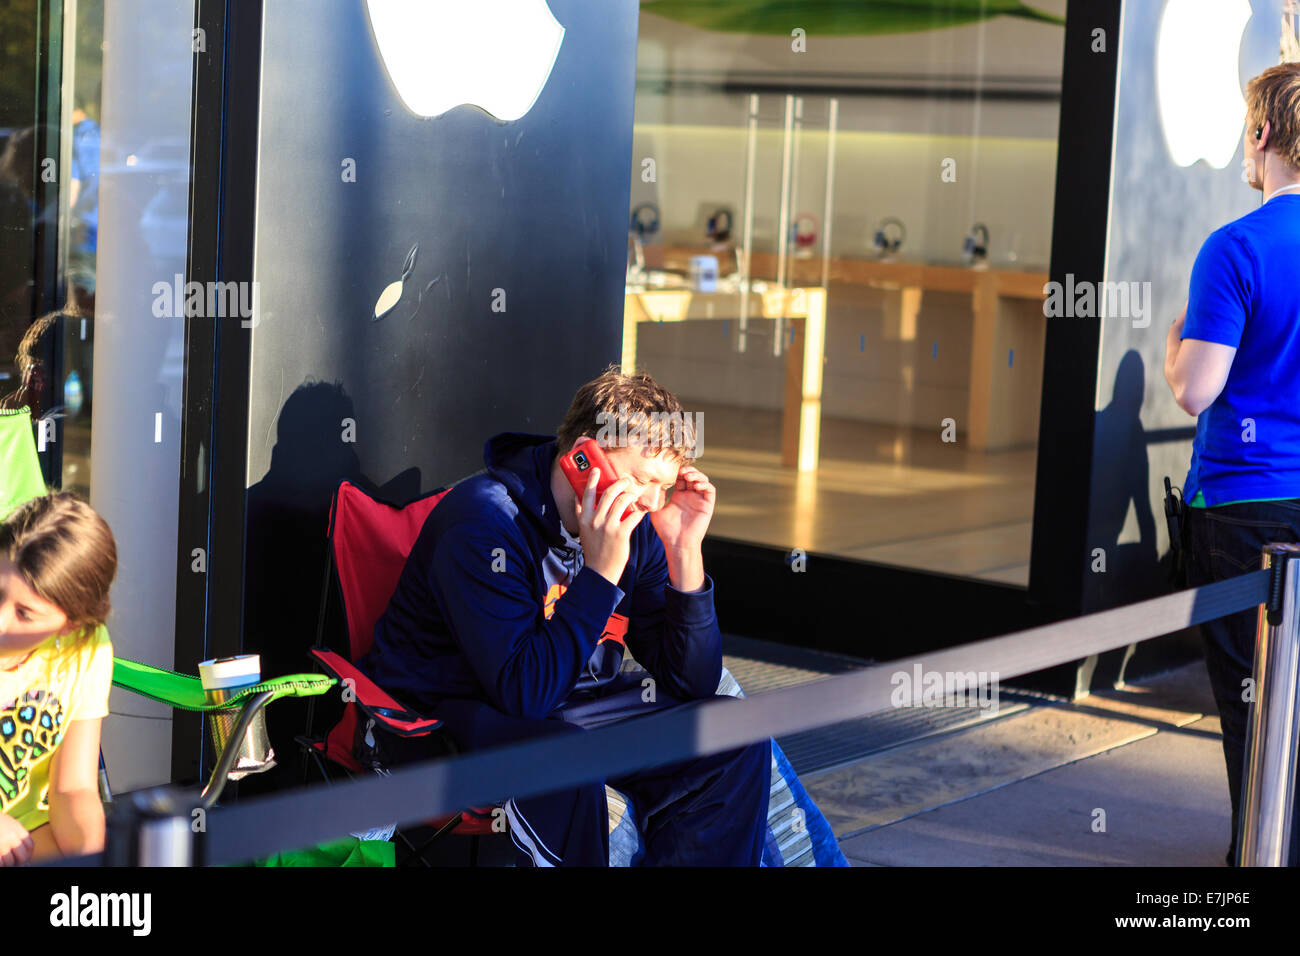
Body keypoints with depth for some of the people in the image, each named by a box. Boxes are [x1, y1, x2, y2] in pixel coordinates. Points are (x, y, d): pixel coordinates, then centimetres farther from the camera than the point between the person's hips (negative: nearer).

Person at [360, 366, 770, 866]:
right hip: (446, 710, -7)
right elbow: (525, 691, -31)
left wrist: (686, 552, -15)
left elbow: (691, 684, -4)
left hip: (571, 704, 7)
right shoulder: (485, 520, -24)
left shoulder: (638, 526, -3)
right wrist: (601, 572, -33)